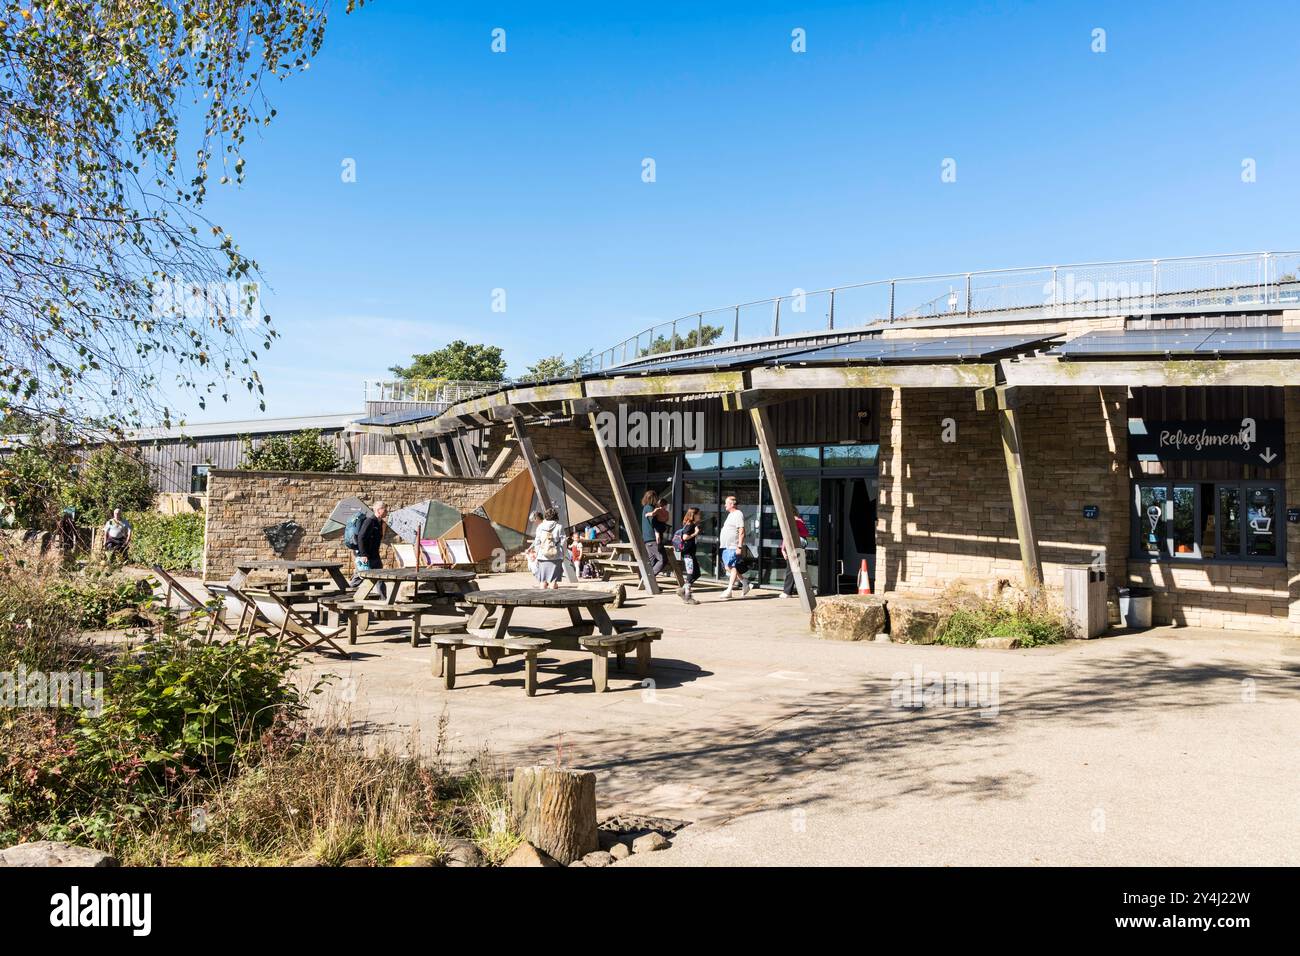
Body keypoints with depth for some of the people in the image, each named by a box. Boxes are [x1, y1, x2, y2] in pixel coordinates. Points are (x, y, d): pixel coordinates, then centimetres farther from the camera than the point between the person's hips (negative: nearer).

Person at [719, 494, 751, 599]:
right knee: (728, 567, 11)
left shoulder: (738, 515, -12)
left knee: (732, 567, -7)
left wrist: (739, 547, -23)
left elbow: (741, 532, -18)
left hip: (734, 547, -10)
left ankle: (729, 590, -6)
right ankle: (744, 583, 22)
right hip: (727, 547, 10)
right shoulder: (730, 515, 19)